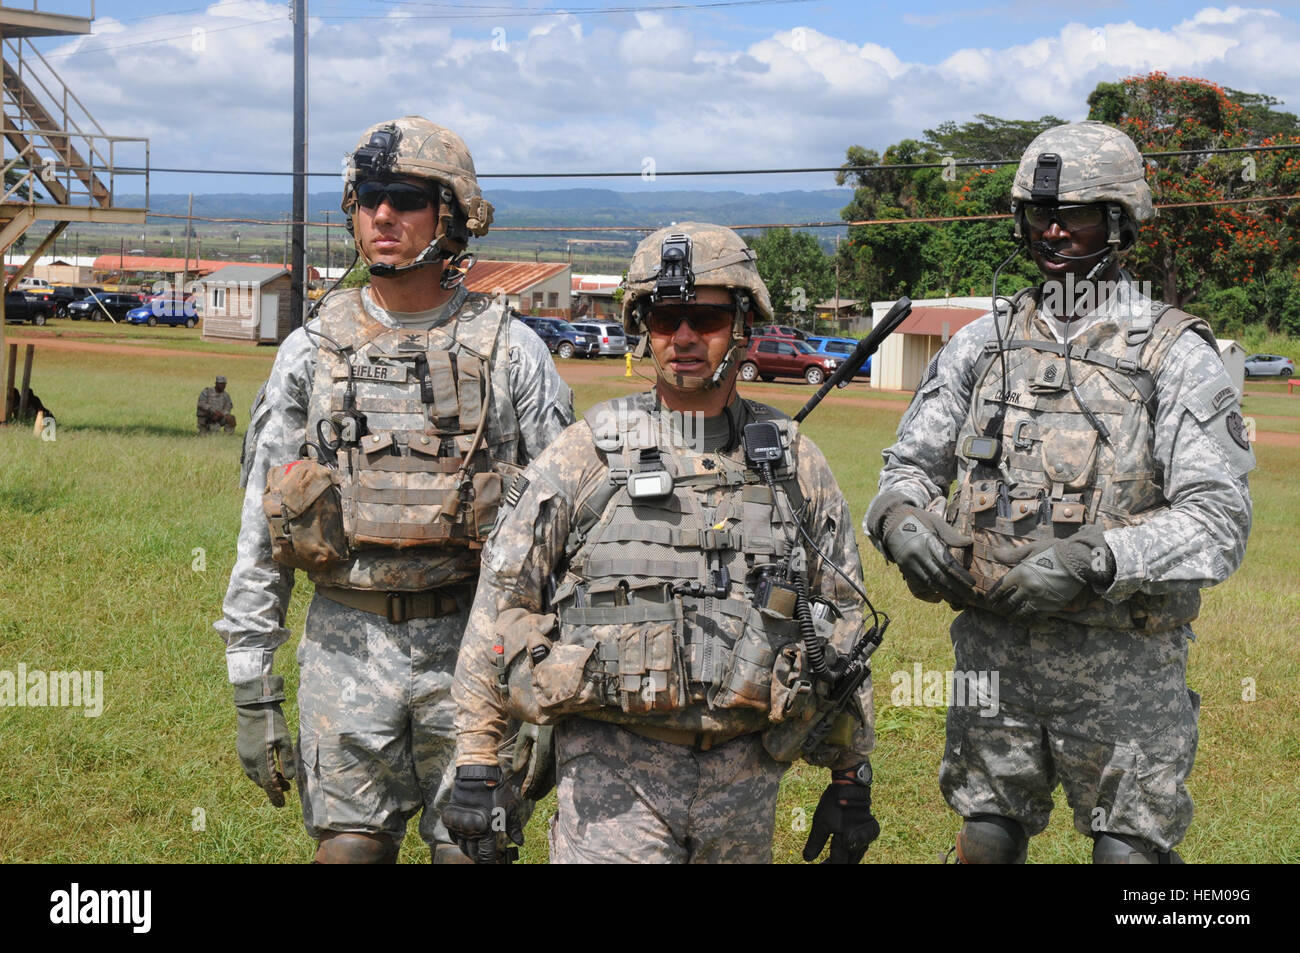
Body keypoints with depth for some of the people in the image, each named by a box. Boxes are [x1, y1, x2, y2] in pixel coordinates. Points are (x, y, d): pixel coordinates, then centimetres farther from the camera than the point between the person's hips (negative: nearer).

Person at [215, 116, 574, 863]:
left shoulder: (511, 353, -1)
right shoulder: (311, 353, 5)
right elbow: (260, 532, 7)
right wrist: (252, 689, 3)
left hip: (471, 643, -1)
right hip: (348, 643, 2)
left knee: (473, 848, 3)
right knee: (349, 849, 2)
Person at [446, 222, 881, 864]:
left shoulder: (796, 466, 8)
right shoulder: (587, 454, 0)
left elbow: (842, 627, 14)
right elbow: (501, 606, 0)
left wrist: (852, 778, 13)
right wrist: (475, 764, -3)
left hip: (745, 778, 3)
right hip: (613, 773, -3)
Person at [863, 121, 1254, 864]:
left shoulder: (1176, 356, -6)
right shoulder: (985, 343, 9)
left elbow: (1219, 524, -14)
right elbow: (913, 462, 13)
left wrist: (1093, 560, -27)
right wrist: (904, 521, -11)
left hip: (1122, 662, -4)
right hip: (993, 648, 4)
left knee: (1131, 852, 1)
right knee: (986, 843, 12)